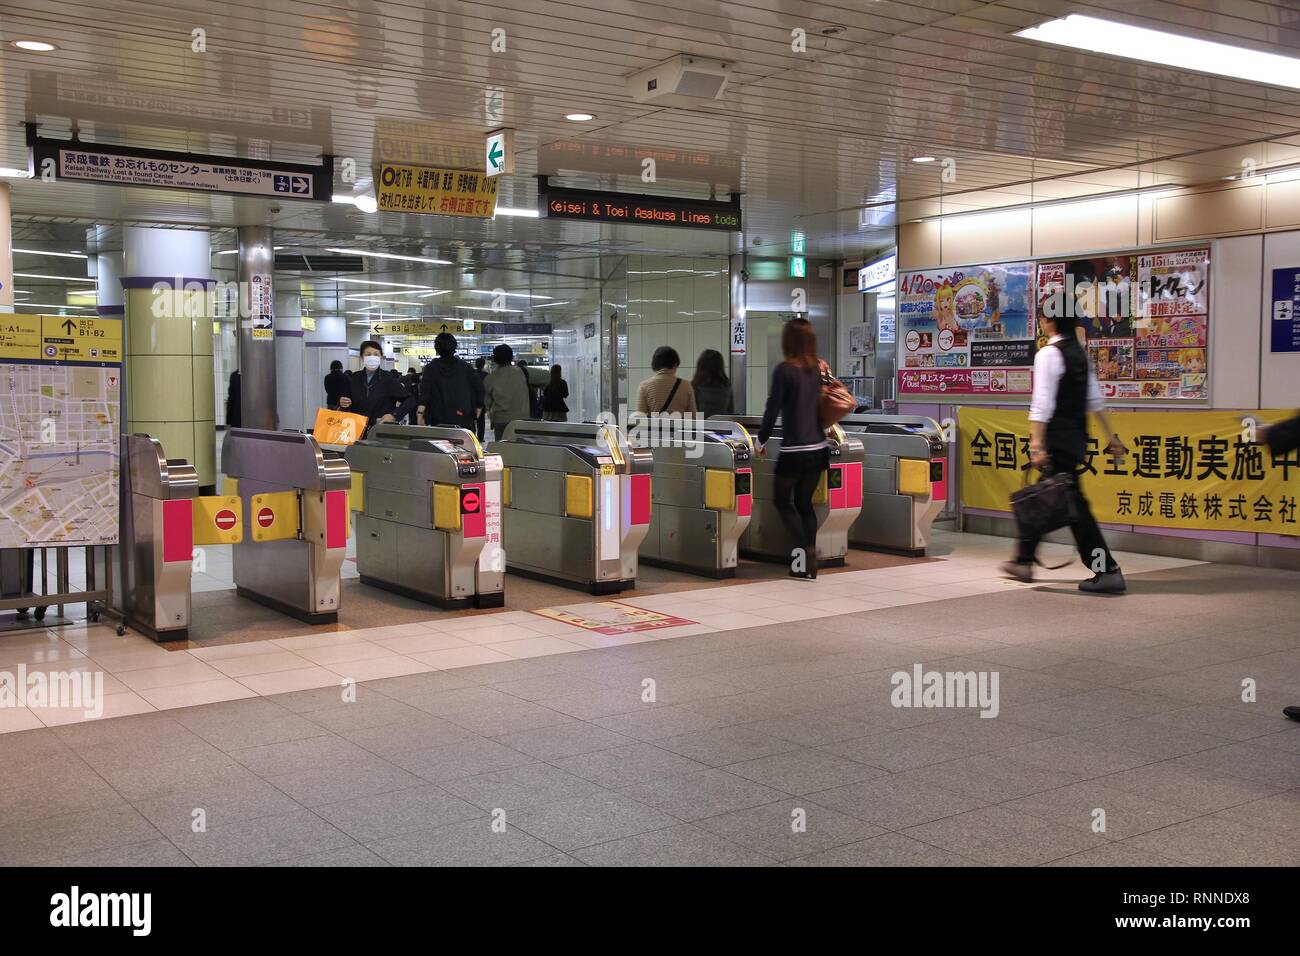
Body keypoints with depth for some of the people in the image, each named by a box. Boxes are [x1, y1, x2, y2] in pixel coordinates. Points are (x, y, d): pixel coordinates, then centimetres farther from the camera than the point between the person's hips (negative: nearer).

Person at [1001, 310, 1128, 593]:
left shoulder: (1049, 354, -13)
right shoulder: (1080, 353, 13)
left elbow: (1042, 404, -20)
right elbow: (1096, 400, 16)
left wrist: (1037, 445, -23)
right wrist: (1111, 437, 20)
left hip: (1058, 440, -9)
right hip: (1077, 438, 9)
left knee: (1073, 504, -7)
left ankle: (1107, 571, -8)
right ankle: (1024, 561, 26)